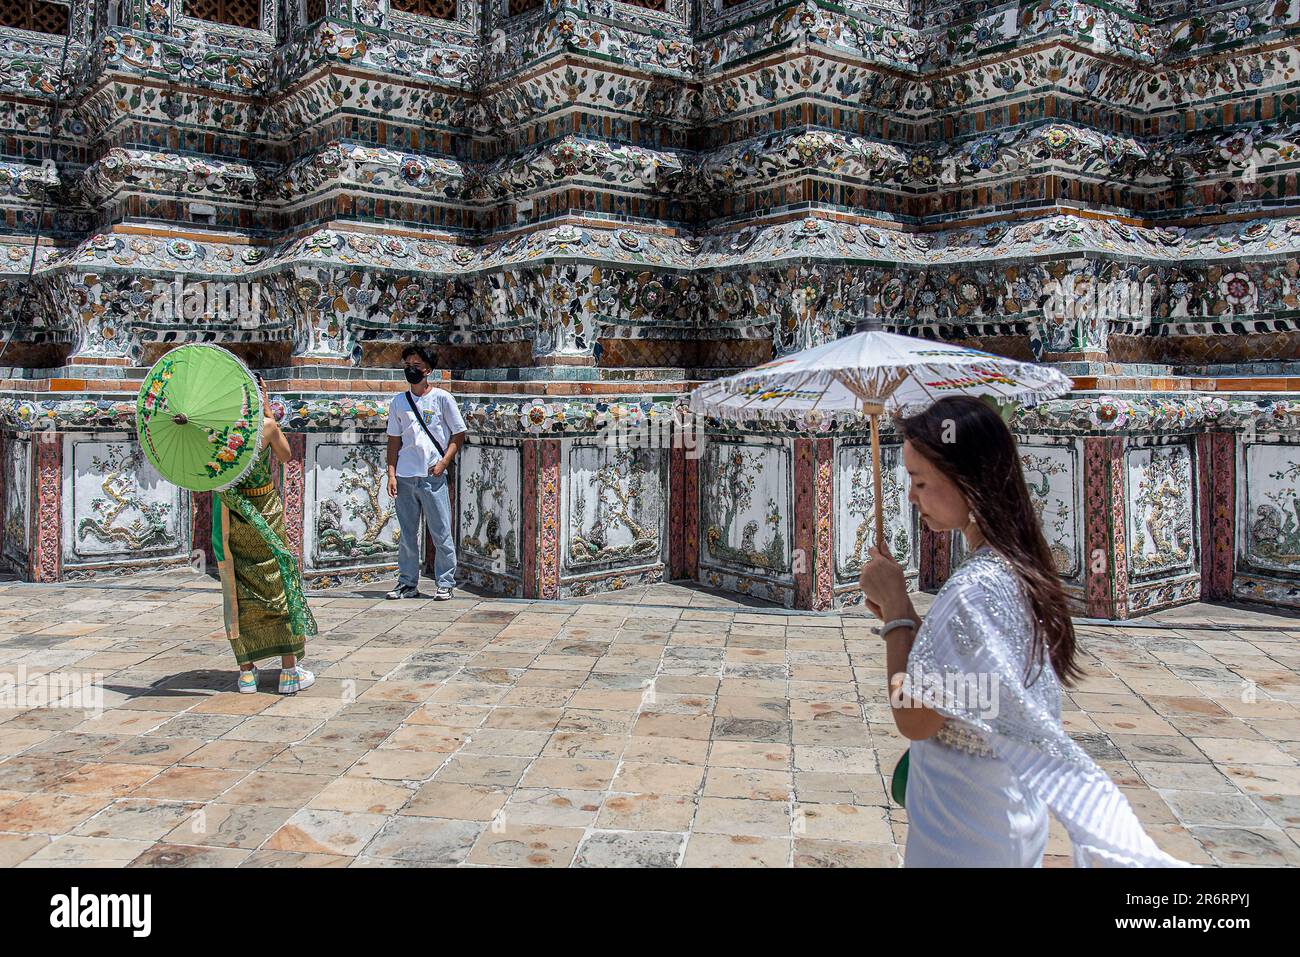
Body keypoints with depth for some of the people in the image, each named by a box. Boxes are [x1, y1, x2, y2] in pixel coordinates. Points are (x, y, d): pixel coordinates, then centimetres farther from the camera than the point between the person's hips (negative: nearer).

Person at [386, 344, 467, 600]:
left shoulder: (442, 398, 1)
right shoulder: (398, 402, 11)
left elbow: (459, 434, 3)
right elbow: (394, 441, 14)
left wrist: (444, 462, -9)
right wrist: (391, 473, 4)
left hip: (433, 476, -3)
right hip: (405, 477, 4)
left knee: (441, 534, -1)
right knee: (407, 535, 9)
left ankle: (445, 584, 6)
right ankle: (408, 583, 17)